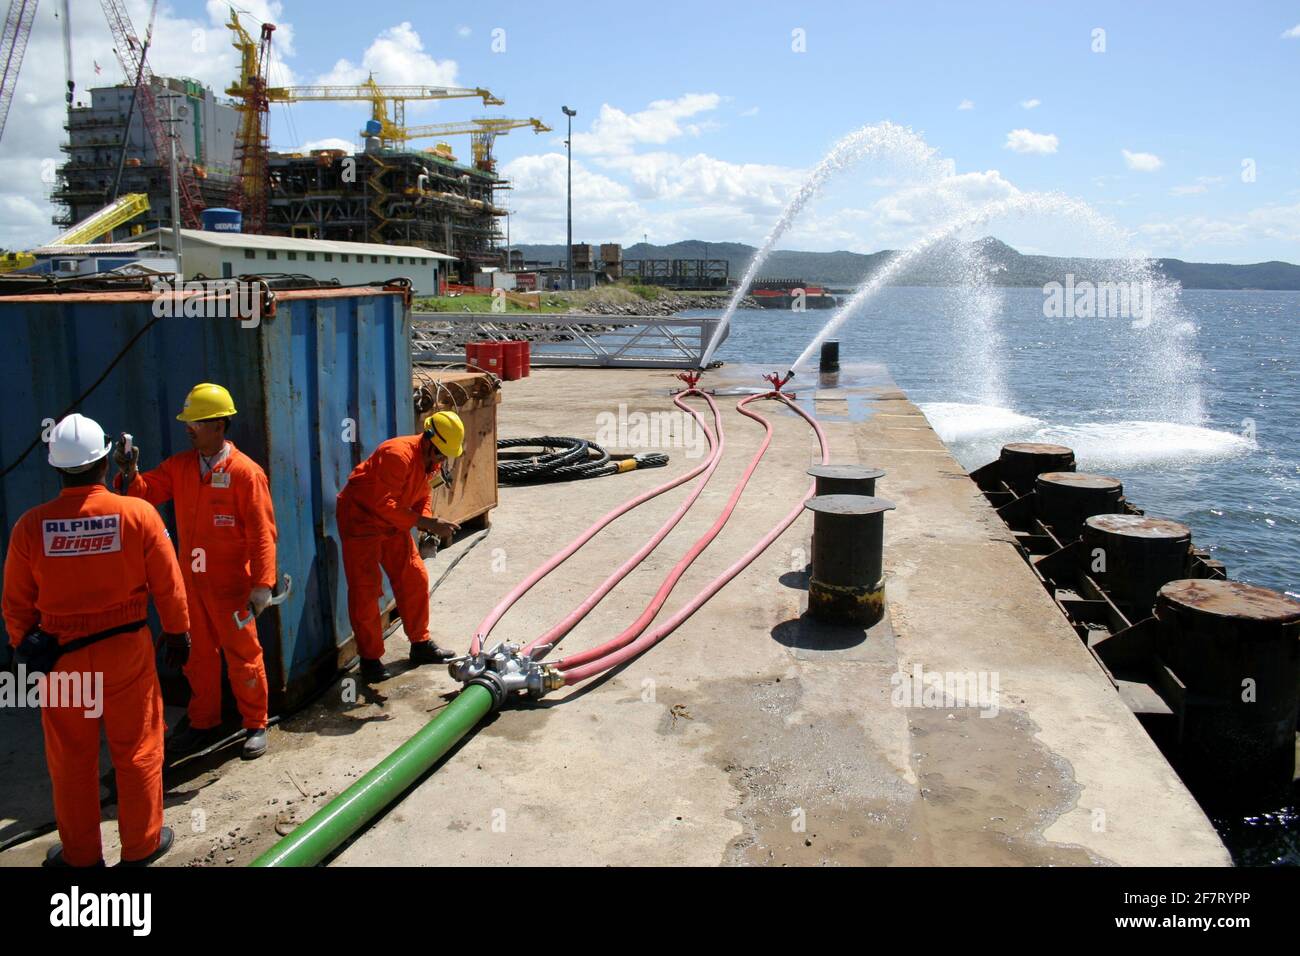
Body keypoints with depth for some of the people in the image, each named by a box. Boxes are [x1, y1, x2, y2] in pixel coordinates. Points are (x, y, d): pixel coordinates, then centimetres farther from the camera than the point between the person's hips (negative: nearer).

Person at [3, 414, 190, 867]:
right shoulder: (138, 514, -14)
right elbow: (168, 586, -6)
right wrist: (177, 632, 9)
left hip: (61, 656, 2)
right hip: (127, 649, -1)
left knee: (71, 758, 16)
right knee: (137, 751, 13)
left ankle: (80, 854, 30)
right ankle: (142, 844, 26)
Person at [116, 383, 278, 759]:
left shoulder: (245, 472, -14)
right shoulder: (179, 466, 6)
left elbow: (262, 532, -16)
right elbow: (145, 493, 4)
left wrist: (262, 583, -20)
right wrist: (131, 474, -17)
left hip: (231, 582, -6)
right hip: (191, 580, 6)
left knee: (243, 656, 6)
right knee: (198, 655, 17)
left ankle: (255, 726, 21)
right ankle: (204, 724, 33)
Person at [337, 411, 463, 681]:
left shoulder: (432, 460, -2)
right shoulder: (398, 454, -30)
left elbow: (421, 497, 9)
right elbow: (383, 505, -33)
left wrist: (431, 529, -9)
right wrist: (428, 523, -33)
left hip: (393, 524, 8)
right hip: (360, 518, -8)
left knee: (415, 579, 8)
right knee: (365, 589, -5)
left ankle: (421, 644, 20)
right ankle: (370, 658, 6)